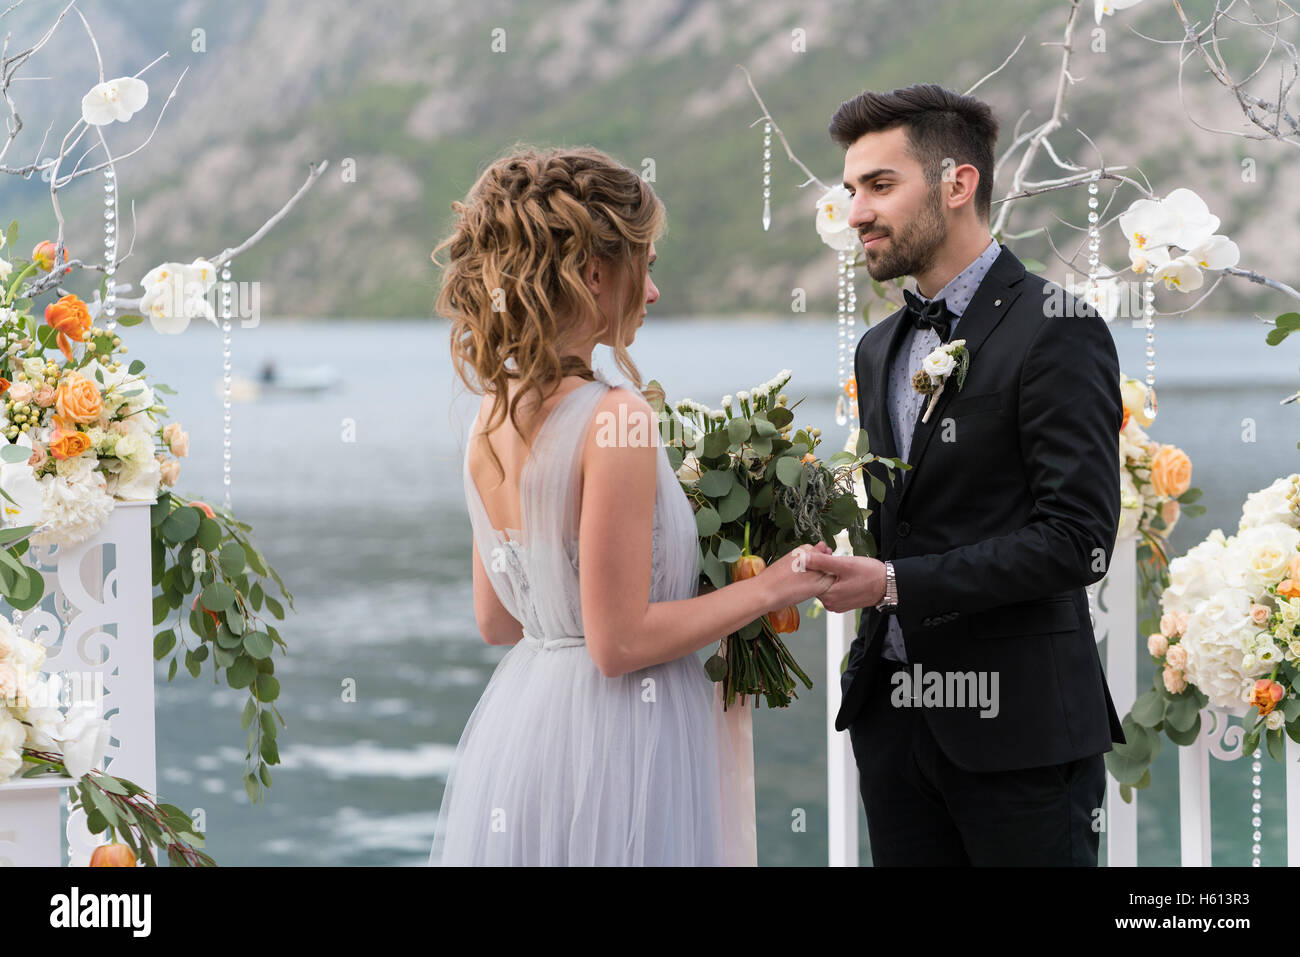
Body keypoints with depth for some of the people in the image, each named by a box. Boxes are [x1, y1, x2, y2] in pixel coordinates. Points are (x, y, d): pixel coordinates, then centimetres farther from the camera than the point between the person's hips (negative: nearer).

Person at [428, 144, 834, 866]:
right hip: (613, 747, -8)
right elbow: (620, 642, -19)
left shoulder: (492, 413, 5)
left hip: (517, 719, 8)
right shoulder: (615, 418, -19)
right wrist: (767, 588, -8)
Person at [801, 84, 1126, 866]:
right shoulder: (881, 348, 16)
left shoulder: (1056, 331, -10)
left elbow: (1076, 542, -17)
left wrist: (895, 585, -19)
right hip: (892, 711, 7)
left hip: (1016, 725, -7)